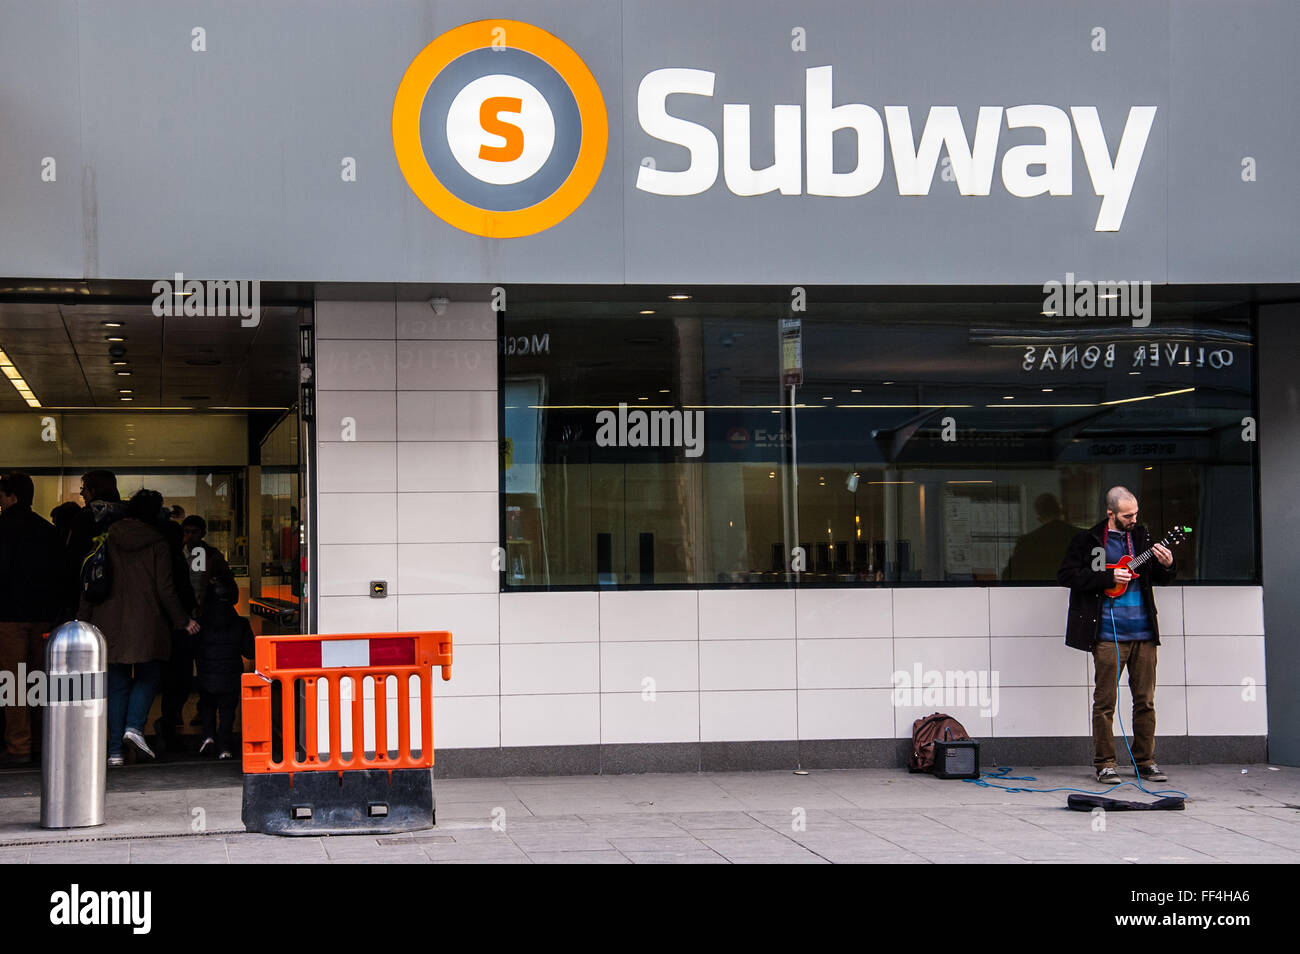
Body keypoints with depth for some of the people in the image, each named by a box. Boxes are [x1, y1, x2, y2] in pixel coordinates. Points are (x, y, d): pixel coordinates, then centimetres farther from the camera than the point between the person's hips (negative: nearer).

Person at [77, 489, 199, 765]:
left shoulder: (106, 541, 4)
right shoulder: (157, 544, -4)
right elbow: (165, 589, -6)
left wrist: (84, 619, 10)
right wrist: (183, 620, 5)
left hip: (110, 625, 3)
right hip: (146, 625, -3)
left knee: (117, 684, 8)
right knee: (149, 675, 14)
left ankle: (115, 750, 5)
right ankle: (134, 725, -8)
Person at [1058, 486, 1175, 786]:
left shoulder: (1140, 536, 14)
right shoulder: (1089, 540, -1)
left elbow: (1157, 579, 22)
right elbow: (1066, 576, -9)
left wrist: (1166, 566, -1)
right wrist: (1109, 577, -14)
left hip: (1143, 632, 5)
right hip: (1109, 633, -4)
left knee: (1145, 700, 6)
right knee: (1105, 701, -3)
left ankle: (1145, 761, 15)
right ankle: (1104, 764, 4)